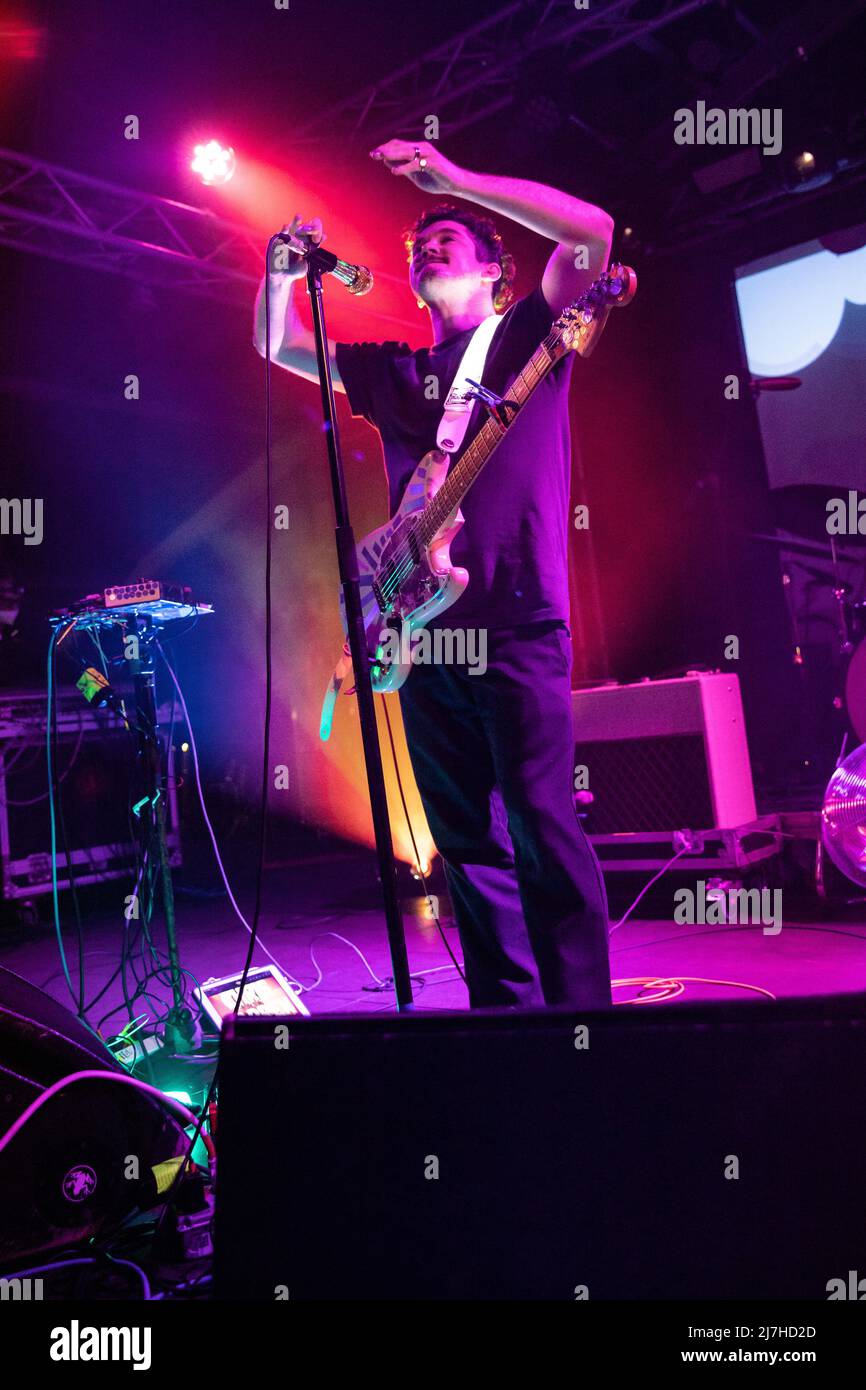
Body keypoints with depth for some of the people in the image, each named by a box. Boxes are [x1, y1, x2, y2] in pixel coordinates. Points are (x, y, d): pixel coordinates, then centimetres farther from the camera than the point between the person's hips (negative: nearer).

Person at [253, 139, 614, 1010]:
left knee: (541, 825, -10)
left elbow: (593, 231, -5)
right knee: (466, 839, 6)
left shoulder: (526, 337, 10)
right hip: (423, 624, 5)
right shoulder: (394, 373, 23)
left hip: (517, 621, -5)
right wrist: (285, 274, 9)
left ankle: (581, 1013, -3)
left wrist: (456, 179, -6)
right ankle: (504, 1011, 13)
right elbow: (276, 346, 28)